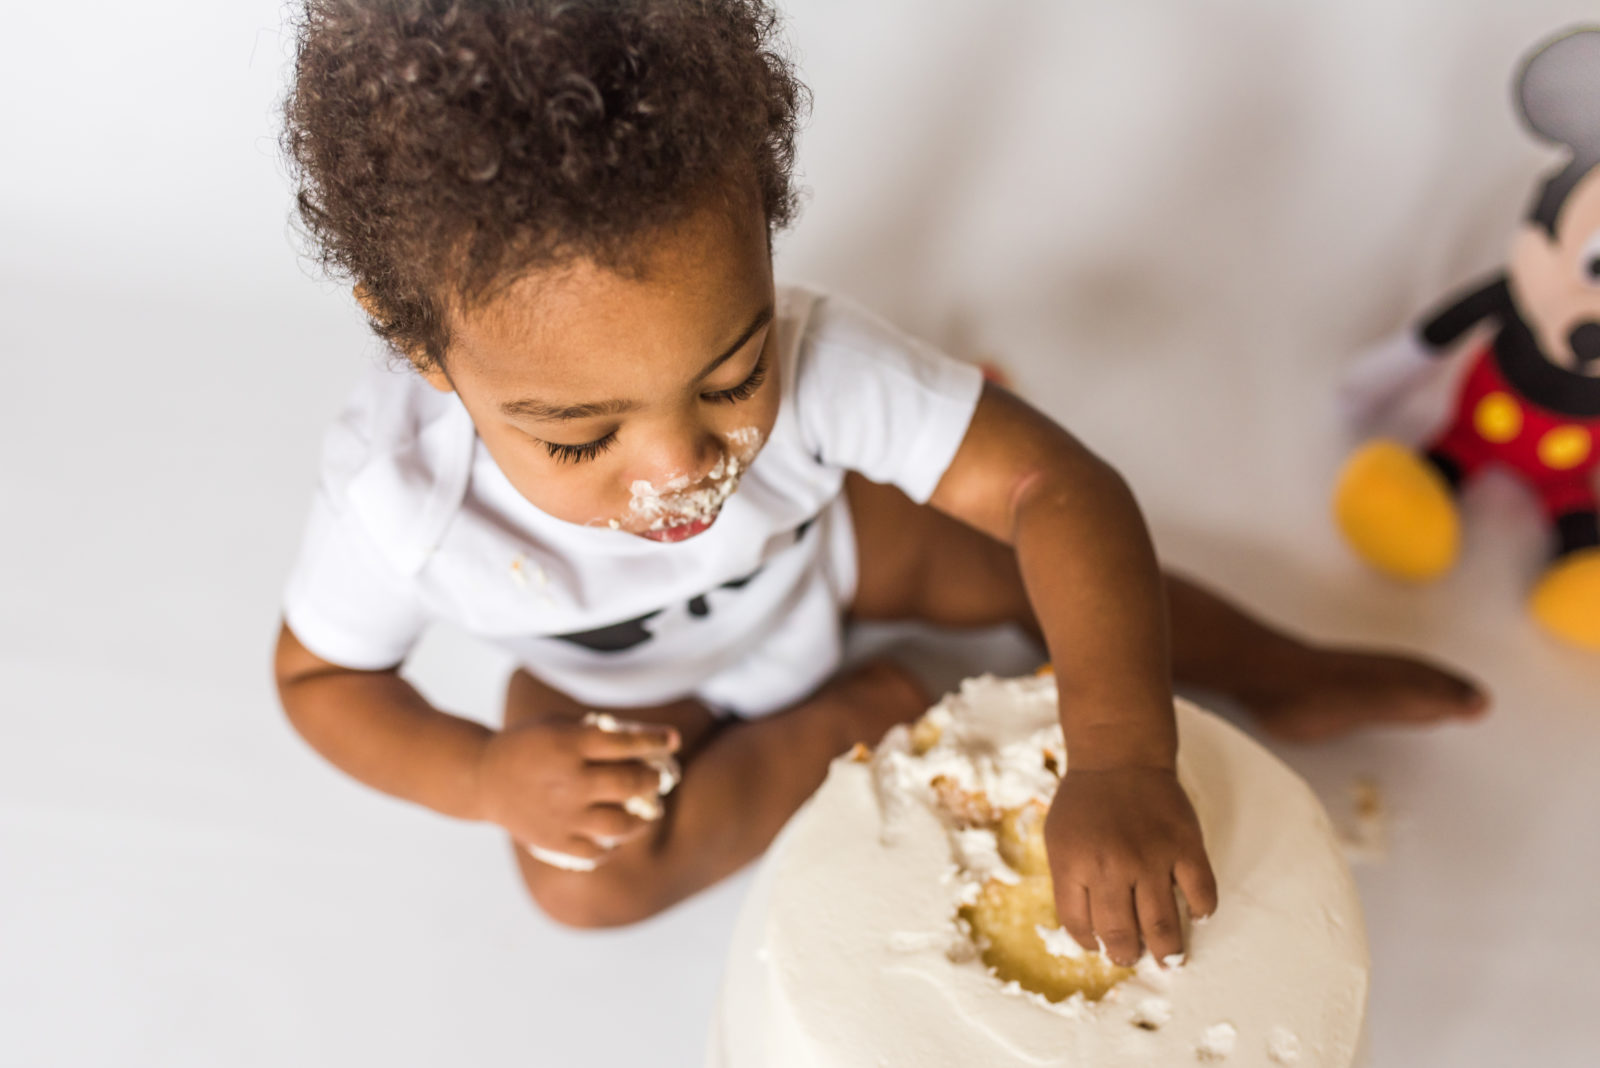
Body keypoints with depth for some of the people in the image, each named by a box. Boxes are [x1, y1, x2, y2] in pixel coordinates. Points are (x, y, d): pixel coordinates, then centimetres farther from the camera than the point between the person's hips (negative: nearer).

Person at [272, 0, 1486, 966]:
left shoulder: (808, 357, -40)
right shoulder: (397, 500, -37)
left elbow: (1055, 487, -42)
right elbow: (321, 675, -17)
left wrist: (1121, 759, -56)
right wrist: (482, 776, -35)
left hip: (814, 547, 1)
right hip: (615, 689, 0)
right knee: (582, 876, -23)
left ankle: (1287, 672, 20)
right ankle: (847, 716, -4)